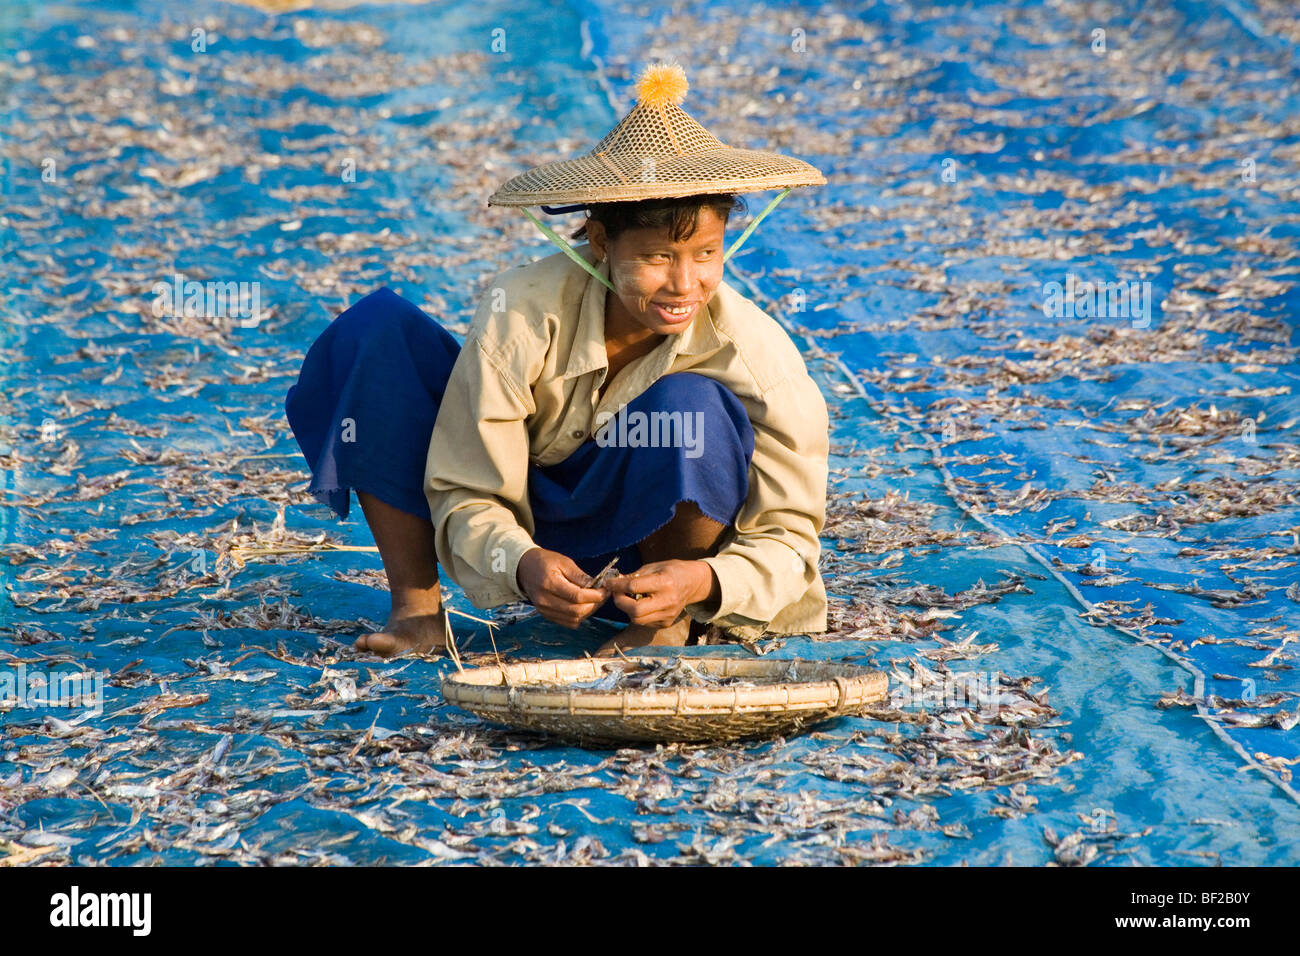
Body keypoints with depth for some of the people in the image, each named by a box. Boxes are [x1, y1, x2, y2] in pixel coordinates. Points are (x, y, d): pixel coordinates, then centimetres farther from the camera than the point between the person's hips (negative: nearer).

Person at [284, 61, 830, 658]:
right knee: (377, 330, -18)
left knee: (695, 406, -35)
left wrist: (703, 582, -39)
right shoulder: (523, 312, -25)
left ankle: (669, 621, -8)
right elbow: (467, 495, -18)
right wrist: (524, 564, -39)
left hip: (644, 554, -1)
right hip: (528, 544, 1)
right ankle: (416, 606, -9)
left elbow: (789, 538, -18)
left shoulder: (756, 351, -24)